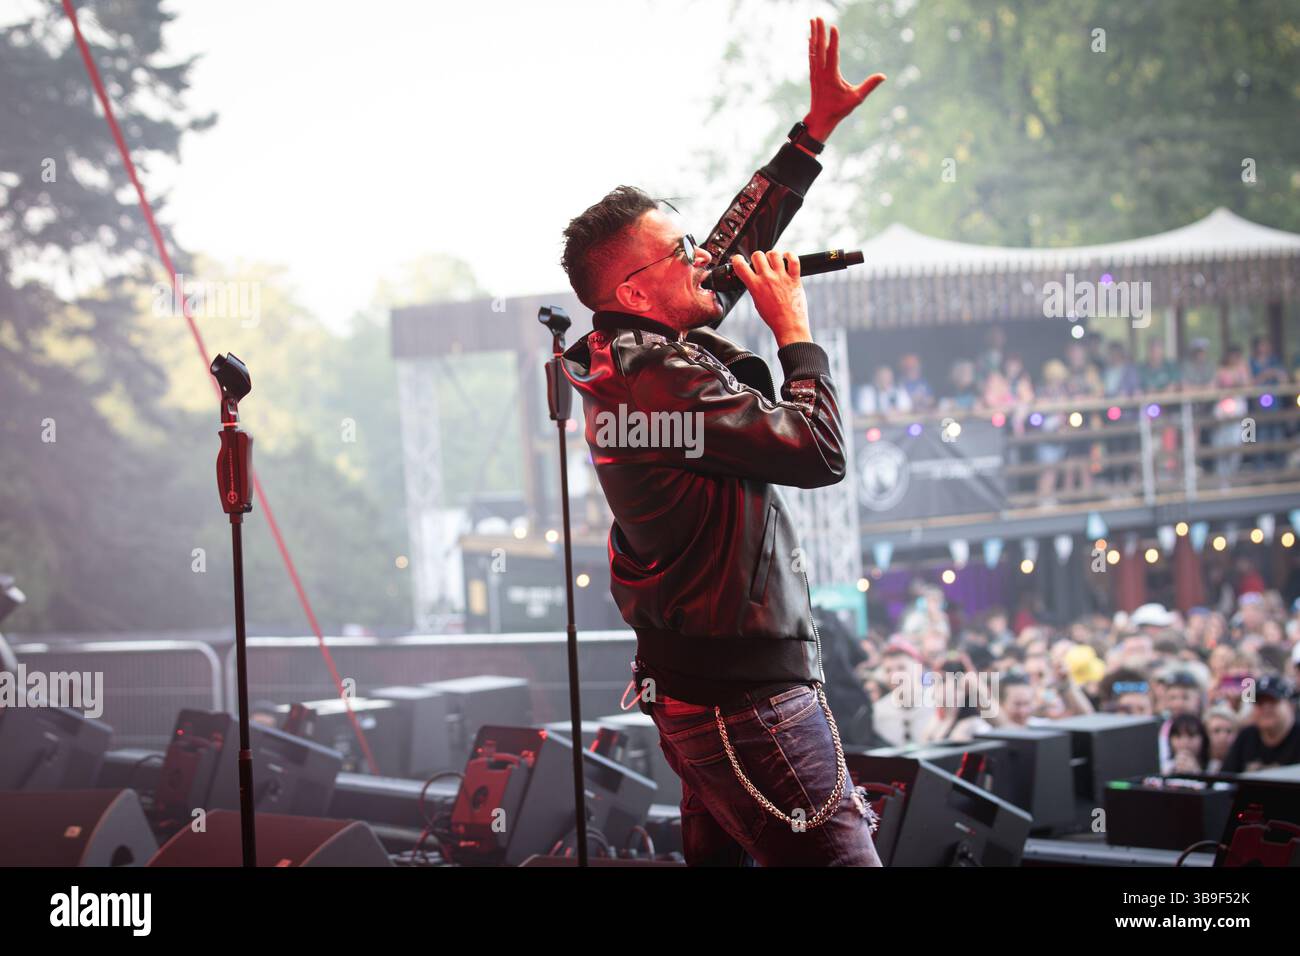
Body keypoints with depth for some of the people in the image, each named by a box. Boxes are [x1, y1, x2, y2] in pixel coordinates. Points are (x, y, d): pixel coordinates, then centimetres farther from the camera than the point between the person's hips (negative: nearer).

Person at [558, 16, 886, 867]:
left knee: (720, 856, 16)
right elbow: (822, 452, -19)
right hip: (749, 697, -11)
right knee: (840, 857, -12)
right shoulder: (663, 377, -19)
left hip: (695, 691, 11)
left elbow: (742, 238, 22)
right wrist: (797, 331, -5)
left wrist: (816, 130, 23)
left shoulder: (640, 352, 11)